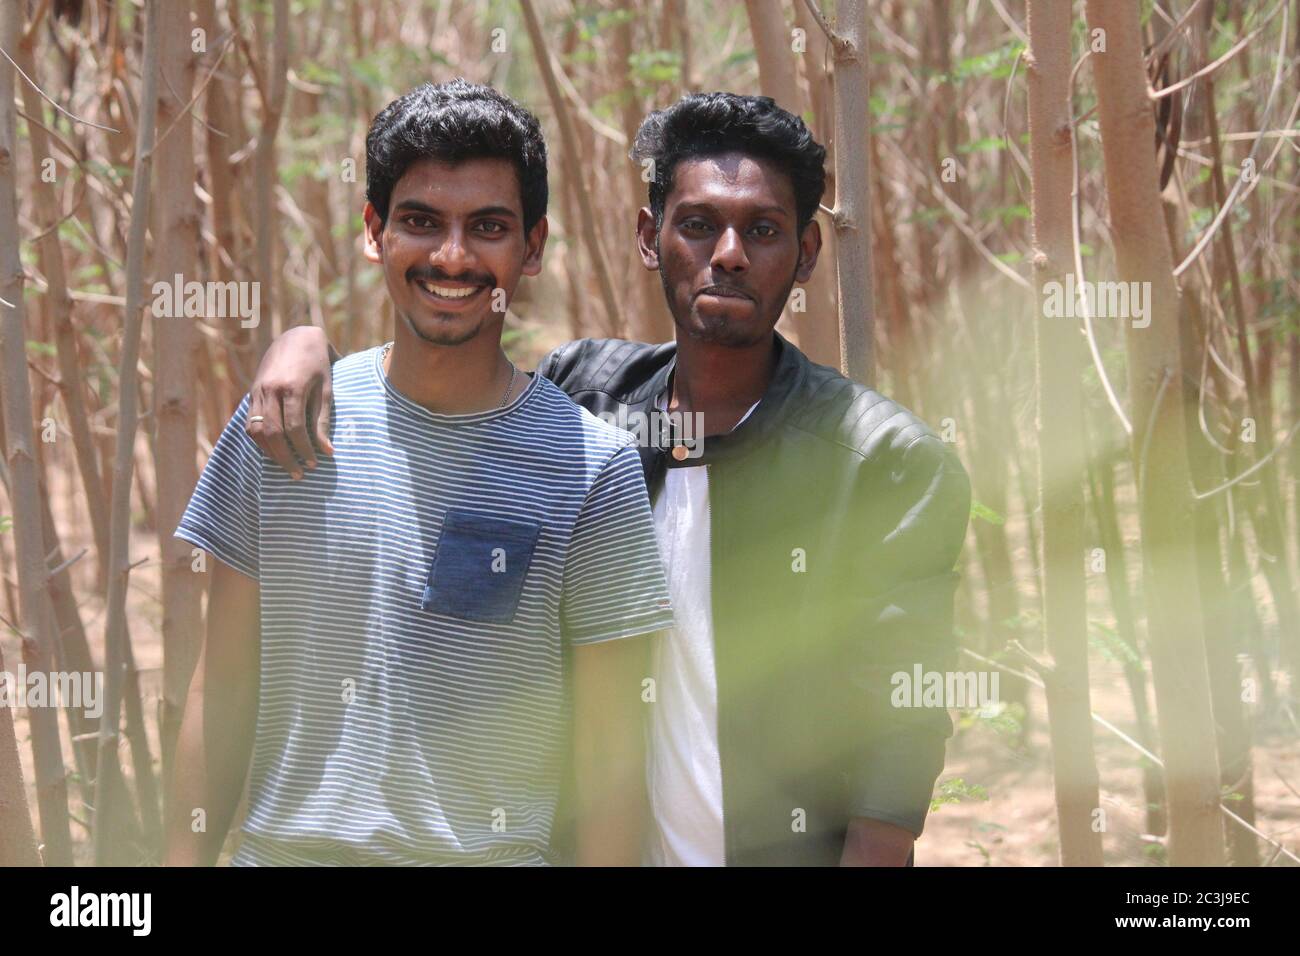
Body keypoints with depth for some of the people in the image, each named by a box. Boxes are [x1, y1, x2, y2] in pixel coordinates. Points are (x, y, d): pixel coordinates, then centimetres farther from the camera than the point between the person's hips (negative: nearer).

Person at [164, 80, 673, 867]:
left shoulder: (592, 467, -7)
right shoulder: (277, 420, 0)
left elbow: (609, 759, -6)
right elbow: (223, 692, 5)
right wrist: (186, 858, 0)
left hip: (495, 855, -2)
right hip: (282, 846, 2)